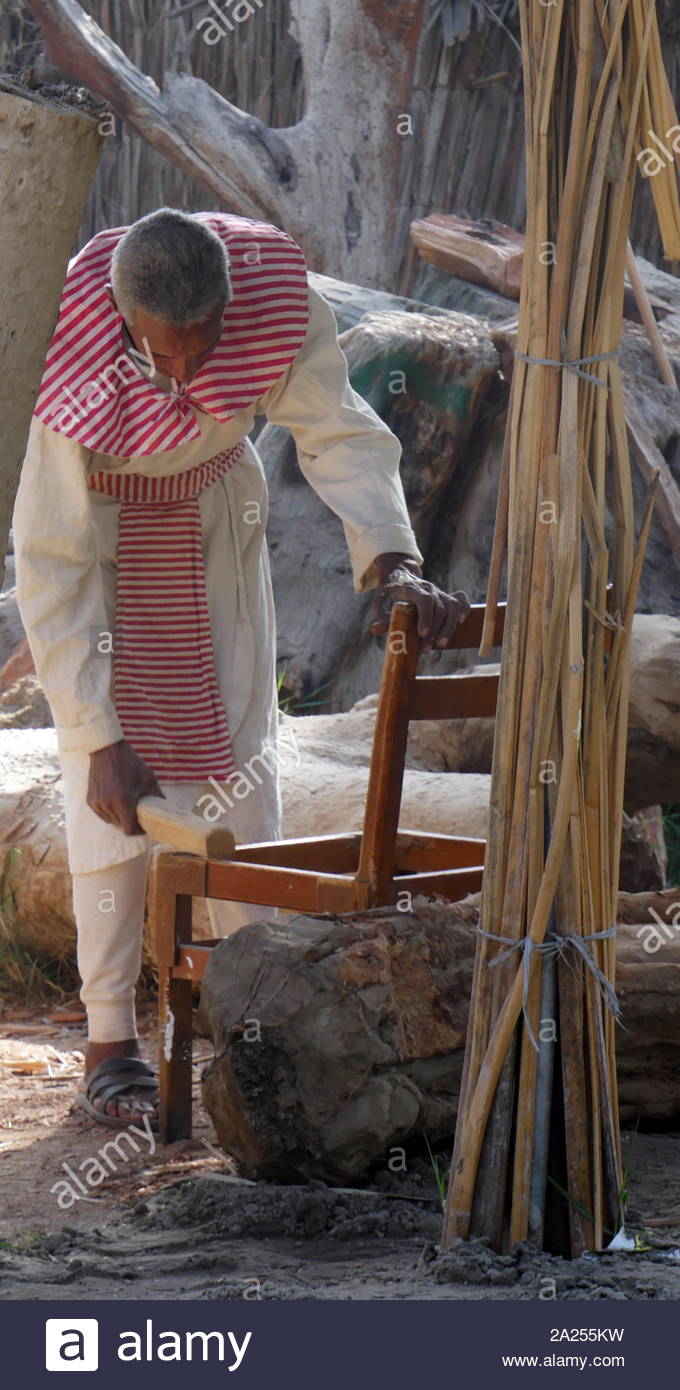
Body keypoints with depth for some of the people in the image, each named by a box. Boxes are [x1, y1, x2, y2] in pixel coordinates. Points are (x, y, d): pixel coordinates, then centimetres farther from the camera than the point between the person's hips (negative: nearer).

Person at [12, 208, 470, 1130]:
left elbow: (339, 433, -24)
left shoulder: (275, 291, -32)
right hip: (95, 517, -3)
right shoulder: (72, 366, -37)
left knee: (241, 750, 1)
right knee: (113, 783, -8)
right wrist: (100, 738, -32)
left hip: (216, 508, 3)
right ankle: (110, 1044, -1)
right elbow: (54, 568, -32)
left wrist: (392, 562, -42)